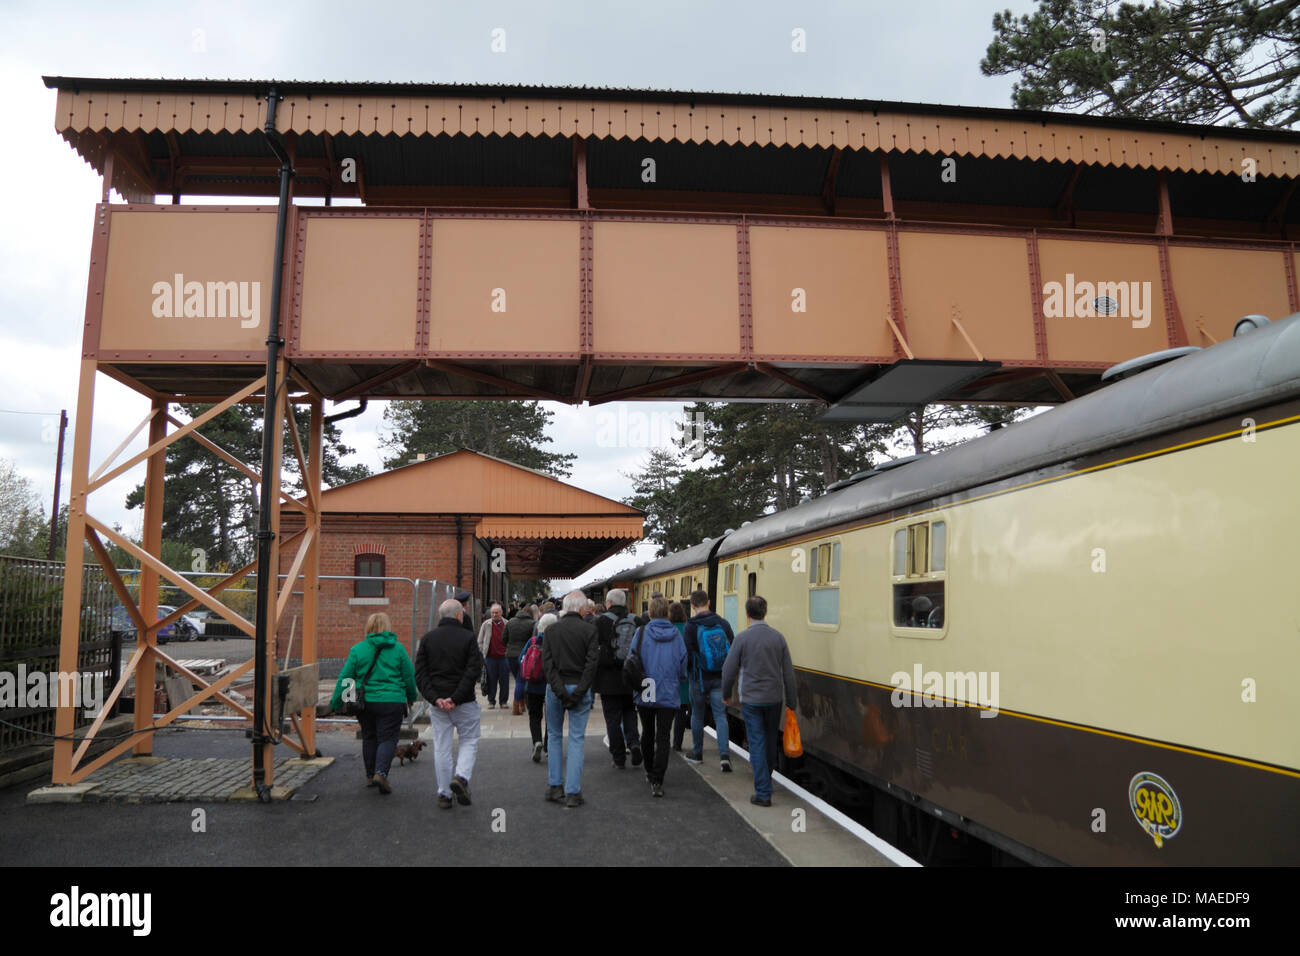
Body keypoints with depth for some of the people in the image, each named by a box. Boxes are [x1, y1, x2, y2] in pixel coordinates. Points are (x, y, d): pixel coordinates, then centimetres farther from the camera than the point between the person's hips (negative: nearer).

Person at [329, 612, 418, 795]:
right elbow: (409, 676, 4)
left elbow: (345, 676, -1)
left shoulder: (357, 649, 0)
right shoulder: (398, 649, -1)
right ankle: (381, 773, -17)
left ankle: (370, 776, 25)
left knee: (369, 738, 17)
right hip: (391, 702, -2)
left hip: (365, 702, 2)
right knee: (388, 739, 2)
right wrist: (411, 697, 20)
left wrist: (336, 702, 6)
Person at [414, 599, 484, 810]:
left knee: (441, 748, 11)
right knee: (469, 741, 14)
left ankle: (444, 794, 14)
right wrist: (456, 698, -14)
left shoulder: (427, 639, 4)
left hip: (438, 703, 3)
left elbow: (420, 673, -2)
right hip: (465, 703, -3)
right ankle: (461, 777, -7)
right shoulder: (467, 638, -7)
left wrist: (435, 698, -8)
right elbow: (473, 672, -15)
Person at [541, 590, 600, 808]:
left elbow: (547, 662, -6)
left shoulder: (551, 630, 2)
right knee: (576, 740, 4)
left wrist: (559, 690, -10)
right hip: (579, 687, -2)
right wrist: (578, 693, -12)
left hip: (555, 688, 2)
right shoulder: (590, 630, -6)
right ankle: (572, 792, 2)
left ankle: (554, 787, 18)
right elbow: (592, 664, -13)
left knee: (554, 736, 17)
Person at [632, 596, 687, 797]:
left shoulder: (641, 633, -6)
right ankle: (657, 781, -9)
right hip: (669, 695, 0)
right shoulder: (676, 635, -2)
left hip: (645, 694, 0)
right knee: (663, 737, 0)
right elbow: (683, 668, 3)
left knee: (648, 733, 19)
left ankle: (649, 772, 34)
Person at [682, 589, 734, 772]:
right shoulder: (723, 623, -1)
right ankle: (724, 754, -8)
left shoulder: (690, 626, -13)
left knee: (697, 715, 13)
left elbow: (685, 652, -15)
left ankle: (697, 753, 26)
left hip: (699, 678, -2)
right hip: (719, 678, 3)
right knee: (720, 715, 6)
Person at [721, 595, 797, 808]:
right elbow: (788, 672, 2)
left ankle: (763, 793, -1)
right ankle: (765, 775, 40)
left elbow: (729, 670, -6)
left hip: (751, 699, -3)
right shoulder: (778, 636, 0)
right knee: (771, 740, 20)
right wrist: (792, 701, 11)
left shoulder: (742, 638, -10)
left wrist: (726, 694, 11)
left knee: (757, 743, 0)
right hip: (774, 698, 3)